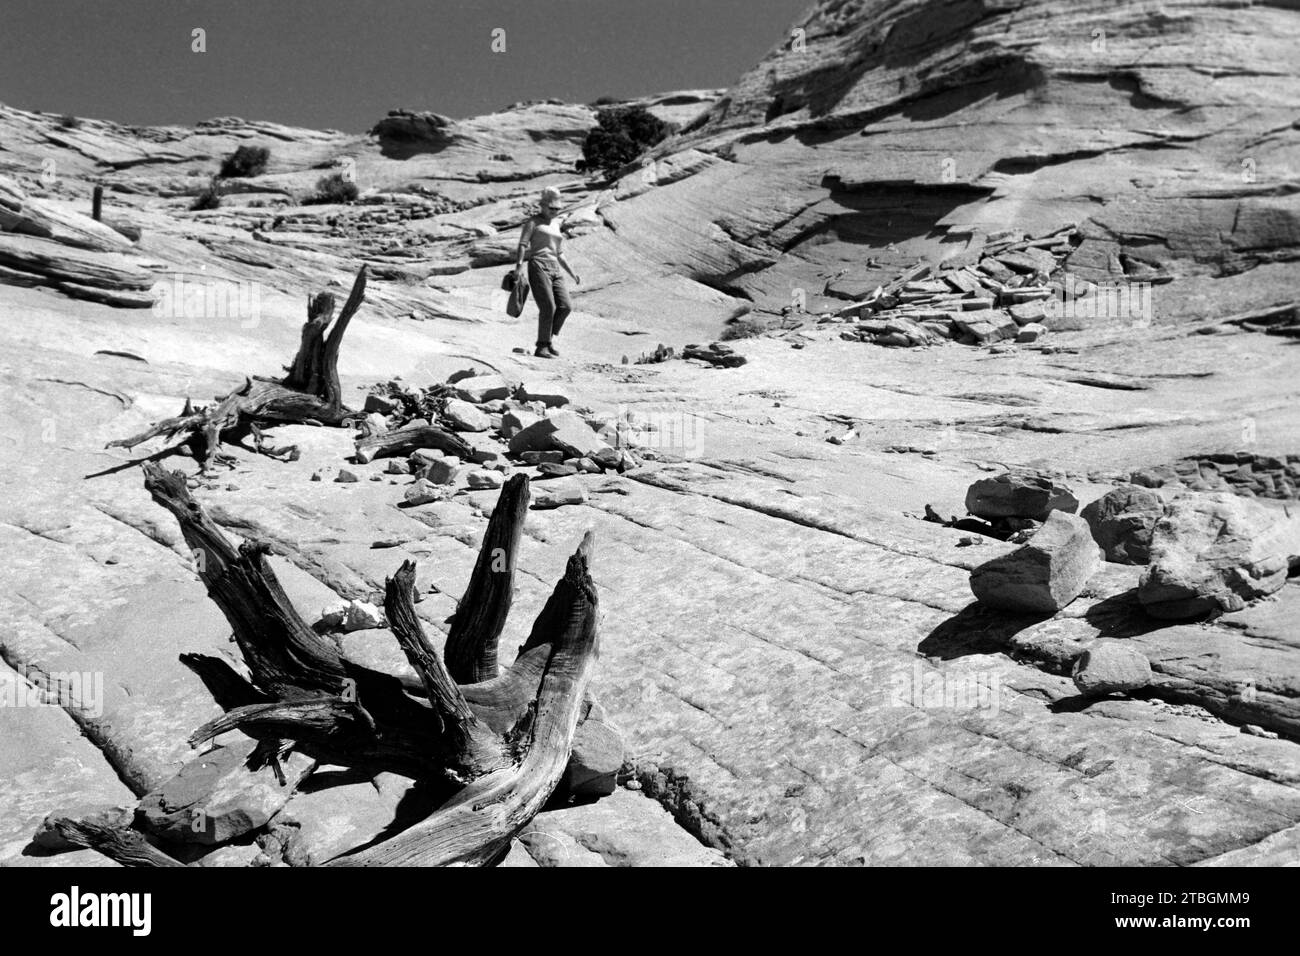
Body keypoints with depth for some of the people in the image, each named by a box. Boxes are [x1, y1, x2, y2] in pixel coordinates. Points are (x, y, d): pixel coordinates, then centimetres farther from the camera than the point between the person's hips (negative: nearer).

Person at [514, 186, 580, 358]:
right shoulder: (533, 221, 6)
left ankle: (549, 339, 7)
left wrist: (572, 273, 21)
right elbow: (523, 244, -7)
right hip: (538, 267, -6)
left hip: (555, 270, 6)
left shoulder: (556, 225, 26)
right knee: (548, 307, -16)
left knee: (565, 307, -9)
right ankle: (541, 348, -10)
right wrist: (519, 265, -21)